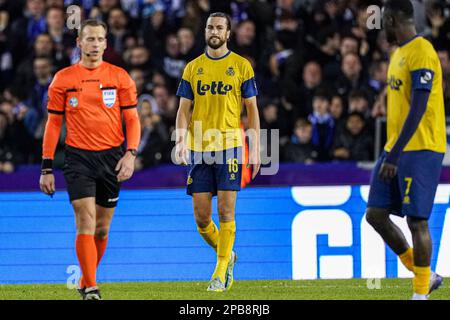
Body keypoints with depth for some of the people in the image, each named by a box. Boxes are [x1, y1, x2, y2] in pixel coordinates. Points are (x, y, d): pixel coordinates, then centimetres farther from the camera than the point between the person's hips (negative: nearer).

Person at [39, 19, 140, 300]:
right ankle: (91, 288, -16)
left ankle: (86, 281, 27)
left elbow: (132, 119, 5)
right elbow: (53, 123, 6)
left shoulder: (119, 77, 3)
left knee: (102, 229, 9)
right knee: (86, 222, -14)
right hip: (79, 158, -2)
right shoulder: (63, 79, 3)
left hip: (111, 158, 2)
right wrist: (47, 167, 3)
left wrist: (131, 154, -10)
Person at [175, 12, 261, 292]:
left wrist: (256, 148, -1)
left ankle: (221, 271, -1)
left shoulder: (241, 66, 4)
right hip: (199, 148, 3)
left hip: (229, 145, -3)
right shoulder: (193, 68, 11)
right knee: (201, 216, 1)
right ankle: (226, 254, 25)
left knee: (226, 210, -8)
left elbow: (252, 109, 5)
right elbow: (184, 109, 9)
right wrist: (181, 140, -8)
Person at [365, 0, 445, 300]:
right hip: (396, 149, 10)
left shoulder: (421, 52, -15)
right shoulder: (399, 53, 16)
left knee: (416, 220, -7)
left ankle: (421, 293, 3)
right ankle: (425, 275, 17)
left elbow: (417, 109, -21)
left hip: (420, 150, -10)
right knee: (376, 214, 6)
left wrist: (394, 155, -23)